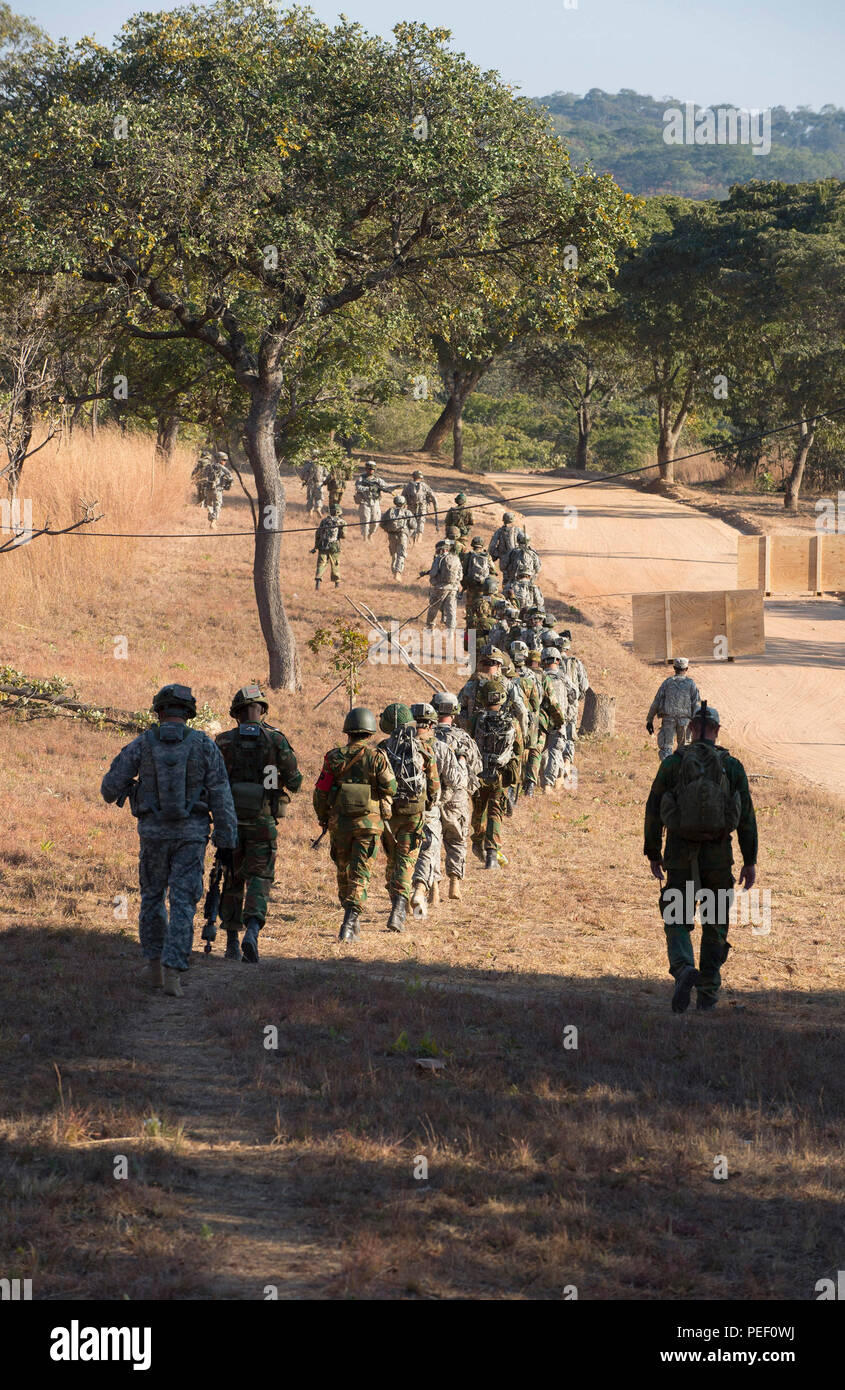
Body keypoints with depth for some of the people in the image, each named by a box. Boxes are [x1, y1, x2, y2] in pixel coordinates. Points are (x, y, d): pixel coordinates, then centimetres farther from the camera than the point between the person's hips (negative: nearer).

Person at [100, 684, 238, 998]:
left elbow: (110, 787, 0)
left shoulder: (142, 745, -3)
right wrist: (226, 841, 0)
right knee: (183, 903, 0)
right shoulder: (205, 746, -4)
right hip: (191, 835, -1)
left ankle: (154, 966, 24)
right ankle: (172, 972, -12)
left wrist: (114, 793, 25)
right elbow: (221, 797, -5)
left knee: (153, 896, 20)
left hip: (153, 831, 1)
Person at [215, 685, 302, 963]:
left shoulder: (224, 742, -2)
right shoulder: (276, 740, -4)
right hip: (263, 821, -1)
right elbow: (295, 782, -2)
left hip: (231, 820, 1)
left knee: (232, 880, 14)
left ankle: (232, 943, 18)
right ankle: (252, 932, -23)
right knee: (259, 878, 1)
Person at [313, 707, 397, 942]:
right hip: (368, 822, -2)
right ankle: (350, 921, -18)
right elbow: (390, 787, -9)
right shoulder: (376, 757, -5)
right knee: (360, 873, -4)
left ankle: (351, 917, 29)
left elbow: (321, 791, 1)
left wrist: (322, 817, 15)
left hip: (339, 822, 2)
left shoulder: (334, 757, 1)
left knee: (344, 870, 18)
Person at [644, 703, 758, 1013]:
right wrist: (750, 861, 5)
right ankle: (708, 993, 15)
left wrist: (653, 854, 10)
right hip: (718, 857, 1)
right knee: (714, 925, 14)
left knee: (677, 922, 5)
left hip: (680, 856, -1)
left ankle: (684, 968, -23)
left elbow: (653, 810, 1)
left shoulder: (673, 763, -1)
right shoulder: (732, 766, 1)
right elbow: (747, 816, 0)